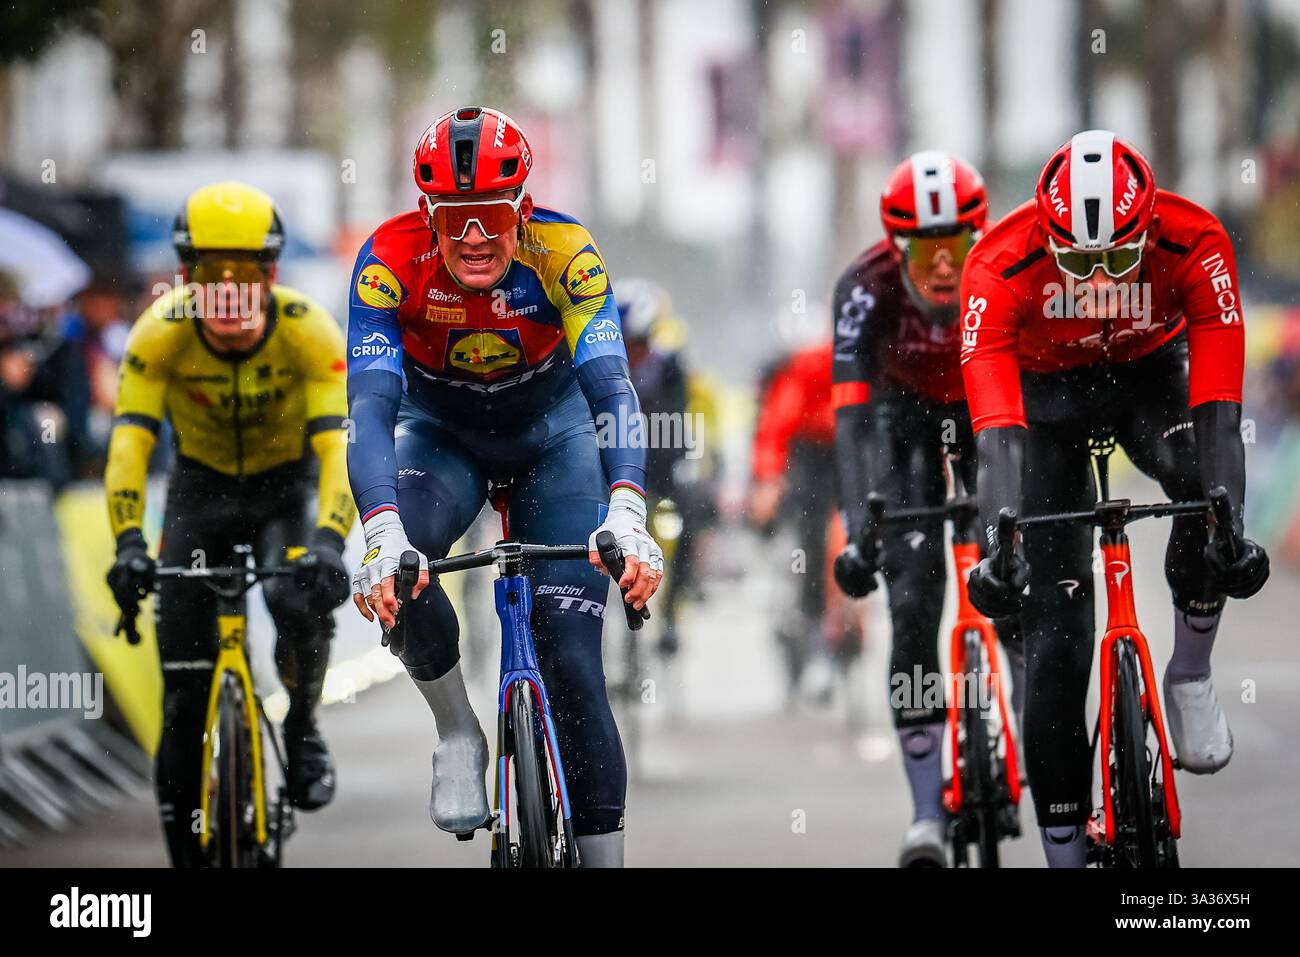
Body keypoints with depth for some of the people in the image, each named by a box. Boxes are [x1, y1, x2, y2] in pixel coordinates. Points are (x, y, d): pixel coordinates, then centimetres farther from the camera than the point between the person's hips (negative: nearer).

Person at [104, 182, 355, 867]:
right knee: (185, 693, -7)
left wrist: (328, 541, -51)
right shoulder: (163, 330, -25)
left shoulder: (308, 329, -28)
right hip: (200, 486, 1)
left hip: (283, 486, -1)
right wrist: (128, 542, -47)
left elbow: (338, 445, -35)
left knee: (303, 603, -33)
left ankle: (301, 732, -2)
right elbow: (129, 442, -31)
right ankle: (188, 851, 6)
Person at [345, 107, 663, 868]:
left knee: (572, 656, -13)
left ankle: (602, 854, -2)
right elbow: (371, 405, -38)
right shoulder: (391, 261, -29)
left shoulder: (563, 253, -30)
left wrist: (627, 516, -56)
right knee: (395, 566, -32)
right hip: (441, 430, 0)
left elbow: (611, 386, -39)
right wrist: (383, 536, -55)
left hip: (552, 433, 0)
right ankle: (458, 734, -8)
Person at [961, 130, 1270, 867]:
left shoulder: (1195, 242, -31)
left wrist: (1230, 522, -49)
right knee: (1057, 642, -9)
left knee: (1206, 474, -36)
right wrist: (1000, 537, -54)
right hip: (1048, 395, -1)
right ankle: (1065, 847, 1)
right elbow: (992, 409, -42)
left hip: (1151, 375, 1)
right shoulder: (1003, 263, -34)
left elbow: (1218, 384, -38)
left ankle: (1190, 678, -14)